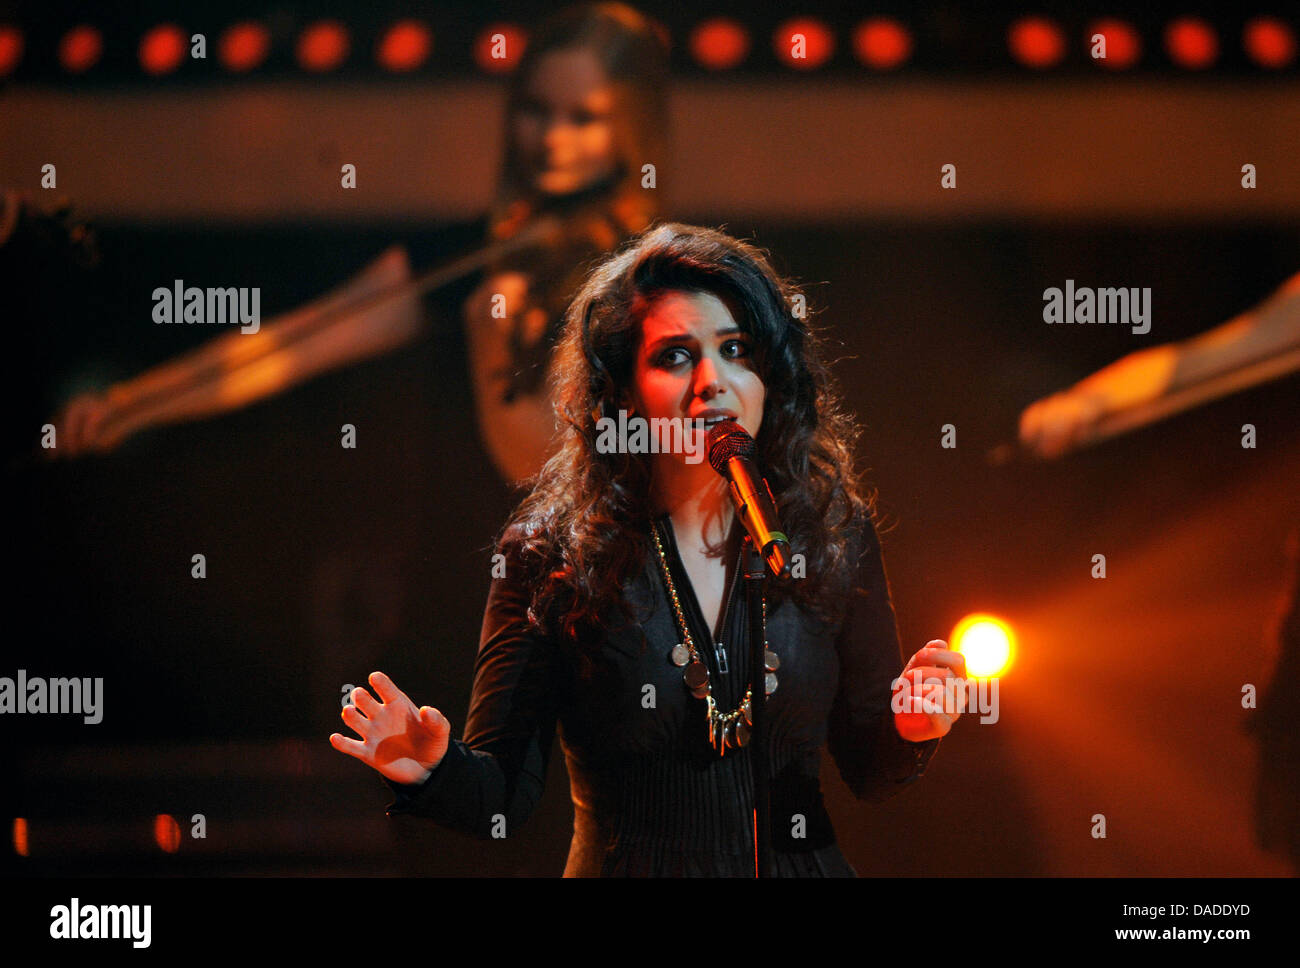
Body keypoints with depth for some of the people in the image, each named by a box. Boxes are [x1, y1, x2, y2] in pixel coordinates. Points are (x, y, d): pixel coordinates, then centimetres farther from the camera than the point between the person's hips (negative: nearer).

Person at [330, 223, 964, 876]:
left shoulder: (834, 535, 0)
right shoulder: (550, 556, -7)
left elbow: (869, 774, 6)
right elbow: (502, 798, -5)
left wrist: (910, 732, -13)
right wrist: (434, 770, -23)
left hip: (801, 866, 2)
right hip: (624, 870, -2)